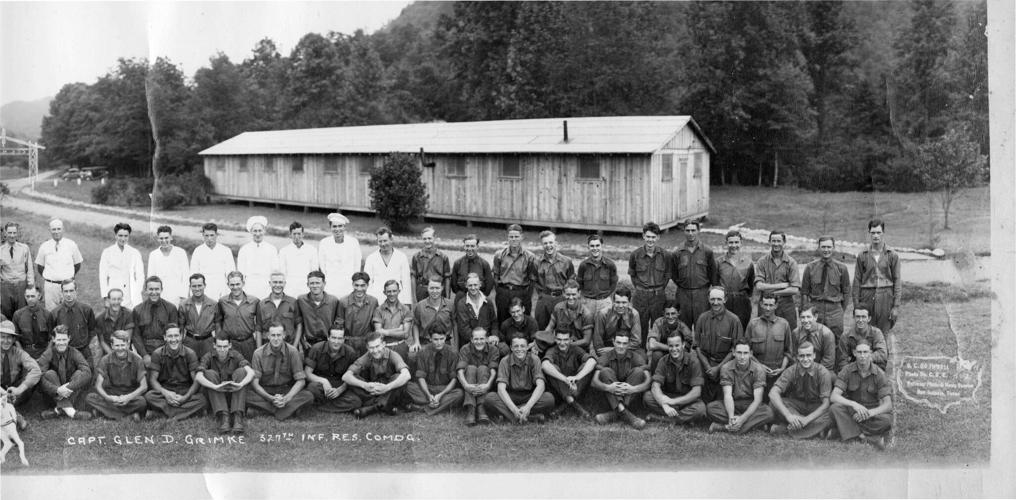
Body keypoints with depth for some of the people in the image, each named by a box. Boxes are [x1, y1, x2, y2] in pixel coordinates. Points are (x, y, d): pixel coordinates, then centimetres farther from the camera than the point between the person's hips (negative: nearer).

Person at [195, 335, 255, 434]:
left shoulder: (236, 355, -5)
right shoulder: (208, 357, -6)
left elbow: (251, 372, -23)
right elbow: (198, 377, -25)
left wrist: (241, 384, -44)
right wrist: (216, 387, -42)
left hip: (234, 395, 0)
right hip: (215, 398, 0)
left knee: (241, 371, -22)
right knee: (210, 373, -24)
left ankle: (238, 417, -34)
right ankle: (223, 417, -36)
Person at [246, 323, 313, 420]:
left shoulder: (292, 352, -8)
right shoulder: (259, 353, -8)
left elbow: (301, 380, -9)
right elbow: (254, 382, -11)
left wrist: (286, 398, -25)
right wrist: (271, 398, -27)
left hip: (286, 391, 0)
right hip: (265, 391, 1)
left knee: (308, 396, -28)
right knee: (244, 395, -33)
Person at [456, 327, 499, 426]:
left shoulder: (492, 350, -2)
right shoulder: (465, 350, -5)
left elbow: (493, 371, -18)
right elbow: (460, 371, -20)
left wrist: (488, 385, -39)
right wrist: (466, 385, -41)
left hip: (485, 387, 0)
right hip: (469, 386, 0)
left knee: (483, 368, -25)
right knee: (471, 368, -27)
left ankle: (481, 407, -40)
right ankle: (470, 409, -43)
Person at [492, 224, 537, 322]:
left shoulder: (529, 257, 1)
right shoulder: (499, 255, 5)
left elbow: (531, 280, 3)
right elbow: (495, 276, 10)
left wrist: (528, 298, -1)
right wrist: (499, 292, 4)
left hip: (522, 294, -1)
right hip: (503, 293, 1)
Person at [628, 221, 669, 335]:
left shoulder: (664, 255, -2)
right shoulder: (635, 255, -4)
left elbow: (667, 275, 10)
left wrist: (660, 290, 5)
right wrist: (639, 288, 5)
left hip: (659, 296, 1)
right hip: (640, 296, 0)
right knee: (640, 327, 4)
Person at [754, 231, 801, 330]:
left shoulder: (791, 262, 2)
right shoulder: (762, 261, 4)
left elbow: (795, 290, -6)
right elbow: (759, 286, -7)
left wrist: (772, 292, -8)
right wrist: (782, 285, -10)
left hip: (786, 304, 0)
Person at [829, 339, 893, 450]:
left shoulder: (879, 374, -9)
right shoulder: (847, 370, -8)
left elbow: (888, 405, -15)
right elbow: (834, 396, -18)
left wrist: (870, 413, -34)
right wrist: (854, 404, -36)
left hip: (872, 413, 0)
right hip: (851, 411, 1)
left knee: (886, 420, -33)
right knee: (834, 408, -31)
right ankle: (867, 437, -31)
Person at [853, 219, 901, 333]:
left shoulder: (892, 255, 4)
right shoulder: (862, 256, 6)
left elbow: (897, 281, 3)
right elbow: (857, 281, 7)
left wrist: (896, 306, -3)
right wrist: (856, 305, 2)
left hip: (886, 297, -1)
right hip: (867, 297, 1)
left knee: (884, 333, -1)